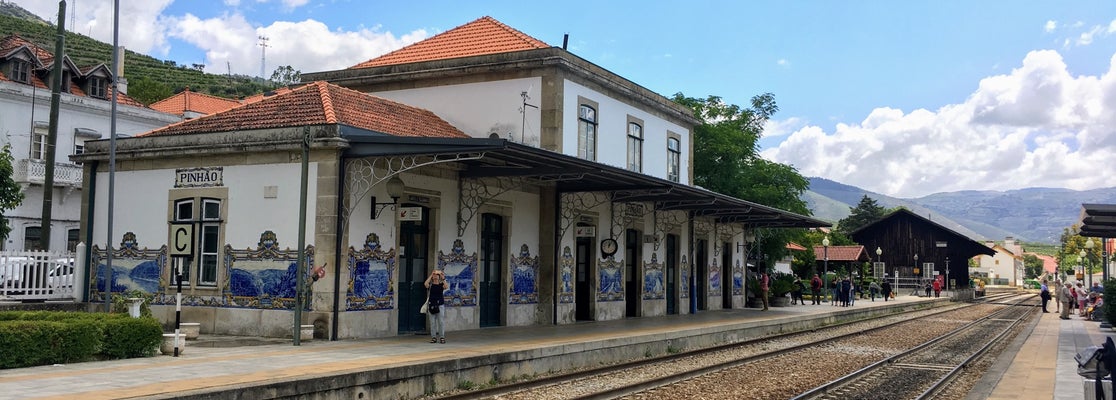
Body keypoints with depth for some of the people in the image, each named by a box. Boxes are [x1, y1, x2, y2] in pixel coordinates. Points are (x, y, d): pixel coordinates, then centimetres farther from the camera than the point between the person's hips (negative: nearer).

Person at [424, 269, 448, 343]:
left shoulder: (441, 284, 4)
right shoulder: (430, 285, 5)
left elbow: (446, 286, -16)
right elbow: (425, 284, -17)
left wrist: (443, 279, -24)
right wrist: (431, 275, -17)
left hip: (440, 304, -1)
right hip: (431, 304, 1)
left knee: (441, 321, -3)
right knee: (432, 322, 3)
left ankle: (442, 337, 3)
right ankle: (433, 337, 8)